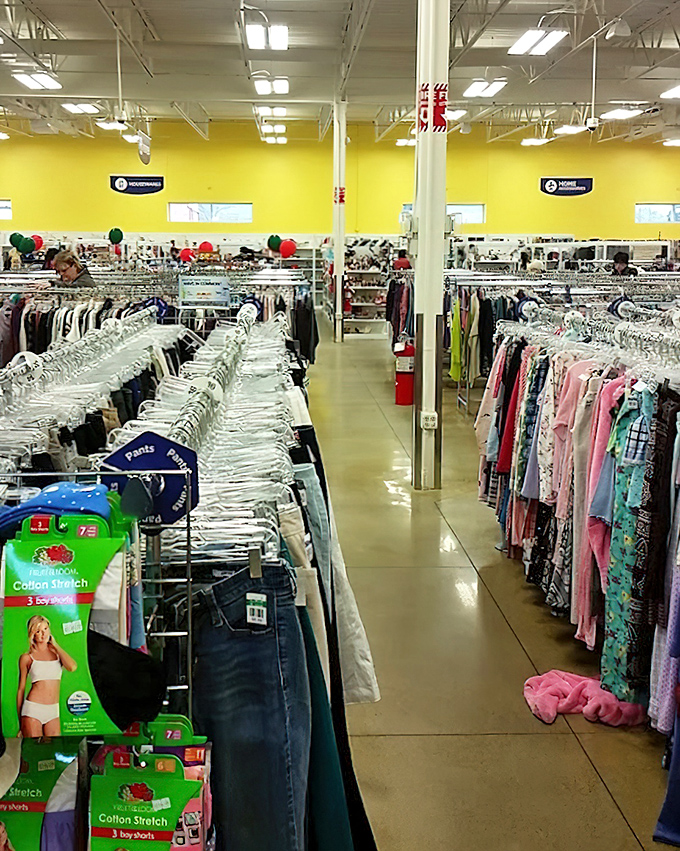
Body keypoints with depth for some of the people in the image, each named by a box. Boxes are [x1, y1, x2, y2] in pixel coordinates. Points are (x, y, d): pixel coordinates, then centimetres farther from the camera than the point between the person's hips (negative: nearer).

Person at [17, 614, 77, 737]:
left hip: (53, 712, 3)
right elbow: (21, 689, 6)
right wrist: (20, 721, 5)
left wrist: (55, 645, 0)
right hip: (32, 709, -3)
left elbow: (72, 667, -11)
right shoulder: (27, 658, 3)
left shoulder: (57, 653, 10)